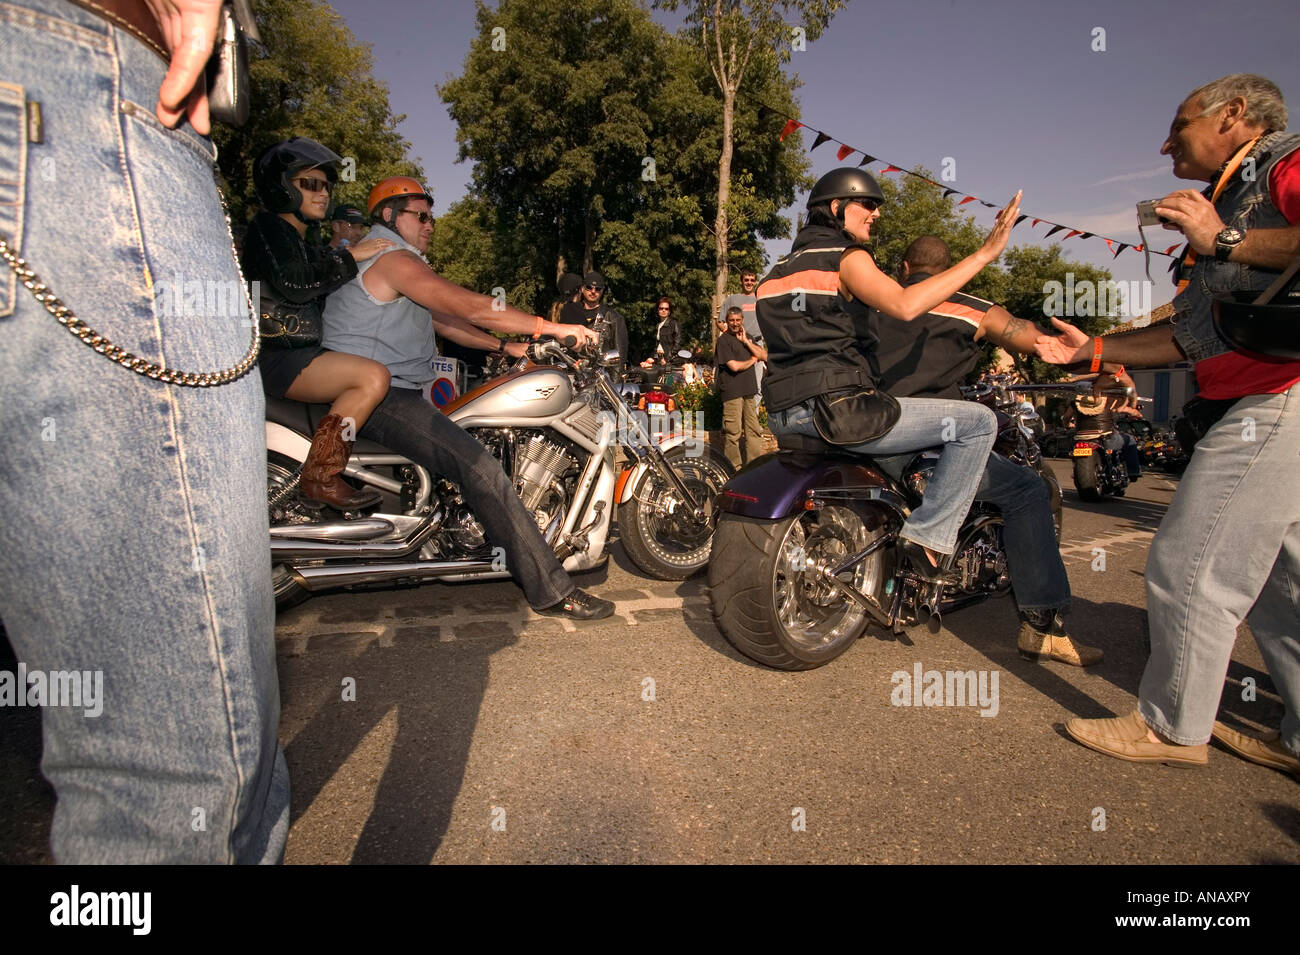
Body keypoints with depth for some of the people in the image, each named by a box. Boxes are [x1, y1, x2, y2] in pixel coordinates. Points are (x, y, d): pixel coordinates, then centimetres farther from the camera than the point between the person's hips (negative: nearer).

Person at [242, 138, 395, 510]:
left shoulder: (304, 243, 27)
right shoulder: (268, 227, -3)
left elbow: (325, 302, 30)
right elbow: (292, 283, -22)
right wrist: (349, 257, -16)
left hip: (305, 350, 11)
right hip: (277, 356, -11)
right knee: (374, 376, -30)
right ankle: (319, 476, -28)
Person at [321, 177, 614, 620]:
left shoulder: (386, 257, 27)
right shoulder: (391, 257, -9)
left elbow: (444, 320, 22)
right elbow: (470, 306, -20)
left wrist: (505, 347, 14)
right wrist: (554, 328, -18)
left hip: (386, 393, 12)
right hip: (378, 395, -12)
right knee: (482, 470, -24)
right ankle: (551, 591, -24)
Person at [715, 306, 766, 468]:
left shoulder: (746, 337, 19)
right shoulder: (723, 340, -4)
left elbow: (764, 356, 8)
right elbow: (734, 366, -14)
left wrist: (745, 341, -1)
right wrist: (752, 360, 4)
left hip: (749, 391, 7)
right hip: (732, 391, -7)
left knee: (754, 431, 8)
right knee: (733, 433, -4)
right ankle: (734, 468, 4)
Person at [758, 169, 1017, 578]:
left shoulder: (784, 265, 23)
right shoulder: (846, 255, -2)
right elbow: (904, 305, -20)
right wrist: (983, 253, -16)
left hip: (783, 414, 9)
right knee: (978, 421, -5)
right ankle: (927, 536, -9)